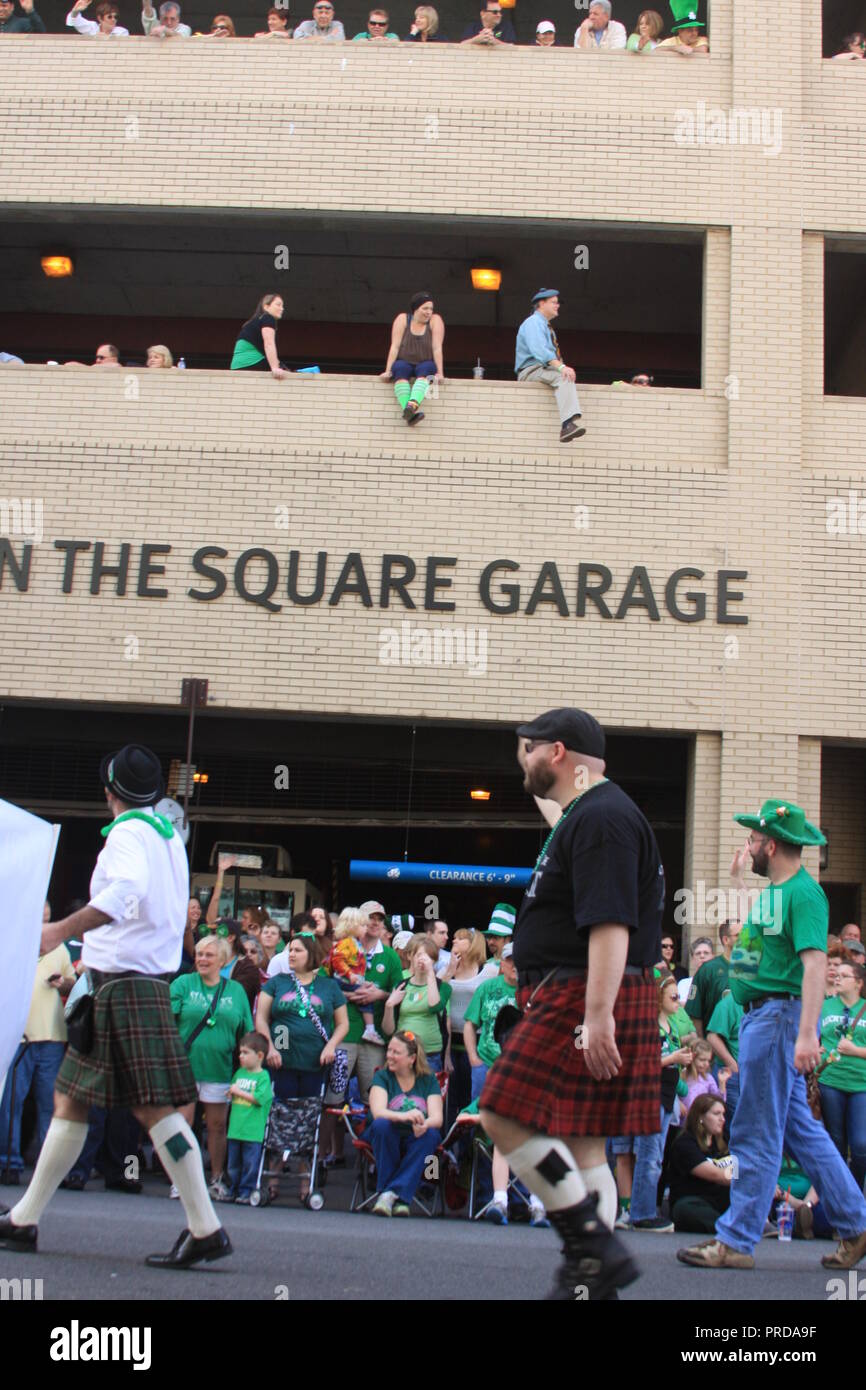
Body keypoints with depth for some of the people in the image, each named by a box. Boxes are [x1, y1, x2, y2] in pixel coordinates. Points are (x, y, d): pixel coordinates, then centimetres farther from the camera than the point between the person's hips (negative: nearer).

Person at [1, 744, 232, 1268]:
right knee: (71, 1101, 13)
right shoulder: (169, 835, 17)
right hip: (147, 978, 9)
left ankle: (207, 1229, -10)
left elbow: (127, 890, -30)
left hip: (124, 984, -9)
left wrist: (64, 929, -34)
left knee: (155, 1107, -10)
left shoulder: (128, 832, -10)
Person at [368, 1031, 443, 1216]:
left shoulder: (429, 1081, 8)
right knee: (381, 1125, -33)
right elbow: (377, 1112, -15)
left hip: (415, 1140, 1)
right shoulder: (382, 1077, 4)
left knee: (431, 1134, -31)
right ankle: (399, 1198, -27)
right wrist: (403, 1116, -35)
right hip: (387, 1138, -1)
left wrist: (424, 1124, -30)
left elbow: (437, 1118, -6)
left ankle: (392, 1193, -33)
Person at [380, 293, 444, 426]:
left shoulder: (435, 320, -4)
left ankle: (412, 404, -61)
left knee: (424, 370, -35)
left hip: (426, 364, 0)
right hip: (405, 363, 0)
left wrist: (440, 373, -18)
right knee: (400, 369, -34)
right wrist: (388, 371, -14)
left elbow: (437, 348, -10)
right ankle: (413, 412, -54)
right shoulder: (403, 319, -2)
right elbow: (395, 346, -7)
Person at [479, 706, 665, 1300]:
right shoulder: (584, 815, 21)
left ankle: (595, 1247, -7)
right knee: (577, 1140, 10)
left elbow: (611, 924, -24)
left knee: (507, 1116, -12)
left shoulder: (601, 818, -14)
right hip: (573, 1000, 11)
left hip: (584, 1000, -11)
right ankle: (591, 1273, 14)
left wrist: (597, 1015, -28)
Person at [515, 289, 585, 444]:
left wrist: (563, 367, 10)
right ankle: (567, 424, -48)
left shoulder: (545, 326, 25)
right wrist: (561, 367, -35)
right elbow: (539, 350, -24)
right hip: (531, 371, -10)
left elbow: (552, 355, 28)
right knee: (563, 377, -31)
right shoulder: (533, 323, -7)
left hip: (545, 370, 10)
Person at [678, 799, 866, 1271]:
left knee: (757, 1134, -4)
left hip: (780, 1015, -10)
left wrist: (807, 1034, -29)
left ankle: (736, 1240, 4)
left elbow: (815, 963, -24)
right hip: (761, 1015, 10)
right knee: (799, 1127, 15)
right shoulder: (774, 892, 16)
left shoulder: (803, 892, -14)